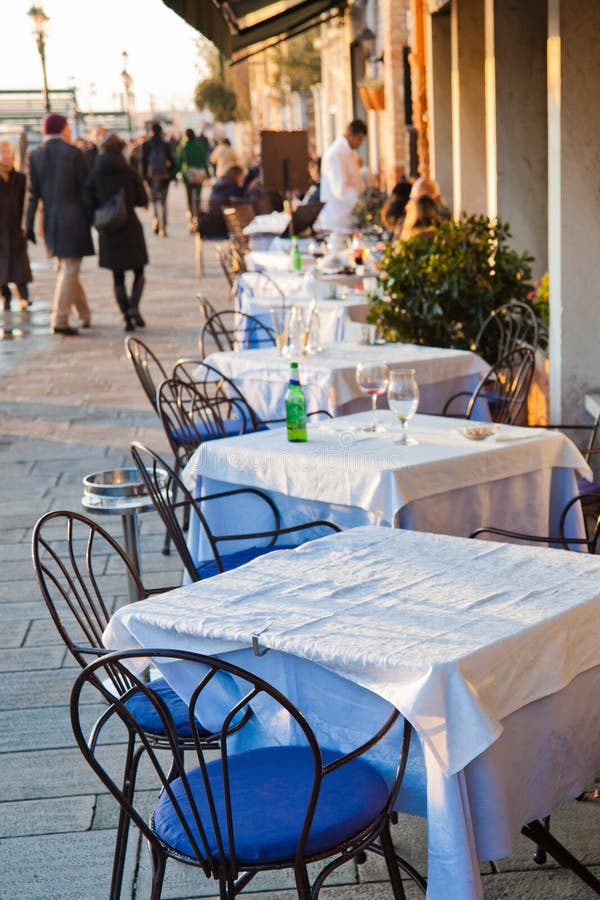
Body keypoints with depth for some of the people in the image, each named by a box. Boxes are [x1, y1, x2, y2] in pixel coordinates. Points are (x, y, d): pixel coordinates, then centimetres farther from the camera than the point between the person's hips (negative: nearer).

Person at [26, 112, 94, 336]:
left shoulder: (35, 156, 3)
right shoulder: (74, 154, -9)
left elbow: (33, 194, 3)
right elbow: (86, 188, -7)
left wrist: (29, 225, 7)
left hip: (51, 221, 5)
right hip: (74, 219, -5)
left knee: (66, 267, 18)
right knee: (69, 269, -2)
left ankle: (85, 315, 26)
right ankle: (59, 321, -7)